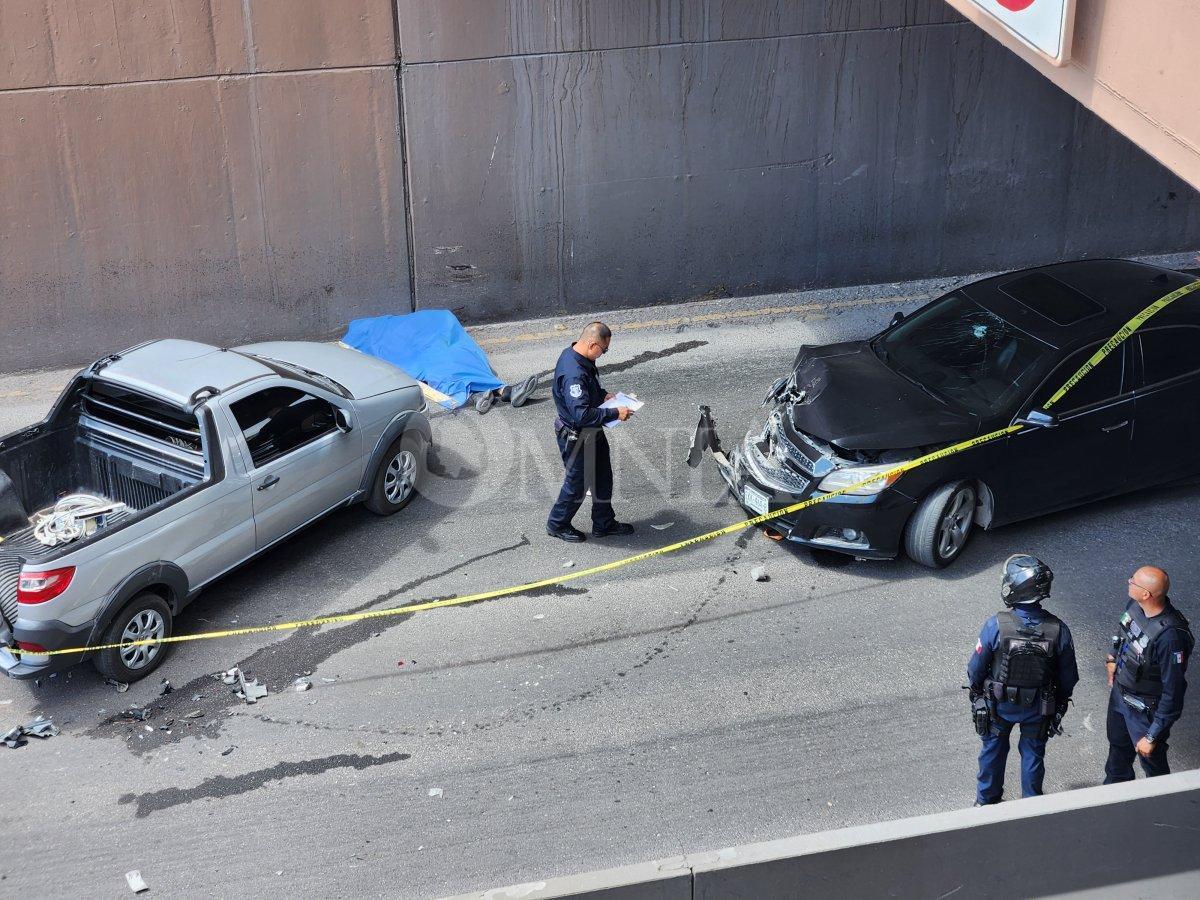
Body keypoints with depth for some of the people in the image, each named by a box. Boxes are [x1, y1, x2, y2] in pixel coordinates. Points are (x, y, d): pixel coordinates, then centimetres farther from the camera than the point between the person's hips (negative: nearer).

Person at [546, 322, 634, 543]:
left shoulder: (577, 356, -3)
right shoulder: (573, 374, -35)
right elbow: (582, 415, -37)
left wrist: (603, 395, 4)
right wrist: (615, 414, -29)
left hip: (592, 433, 10)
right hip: (576, 438, -10)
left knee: (603, 477, 20)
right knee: (578, 482, 10)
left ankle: (604, 523, 37)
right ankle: (557, 525, 32)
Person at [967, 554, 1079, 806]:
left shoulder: (996, 625, -30)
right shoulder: (1058, 630, -24)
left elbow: (977, 668, -15)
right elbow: (1068, 676, -9)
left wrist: (975, 690, 6)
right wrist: (1061, 700, 11)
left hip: (999, 704, -1)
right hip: (1039, 709, 1)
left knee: (993, 749, 24)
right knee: (1033, 753, 24)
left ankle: (986, 799, 44)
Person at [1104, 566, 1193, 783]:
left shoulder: (1171, 637, -39)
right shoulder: (1135, 604, -17)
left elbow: (1173, 693, -31)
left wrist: (1152, 737, -24)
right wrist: (1113, 659, 24)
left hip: (1146, 710, -7)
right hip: (1120, 692, 7)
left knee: (1152, 760, 17)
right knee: (1118, 747, 30)